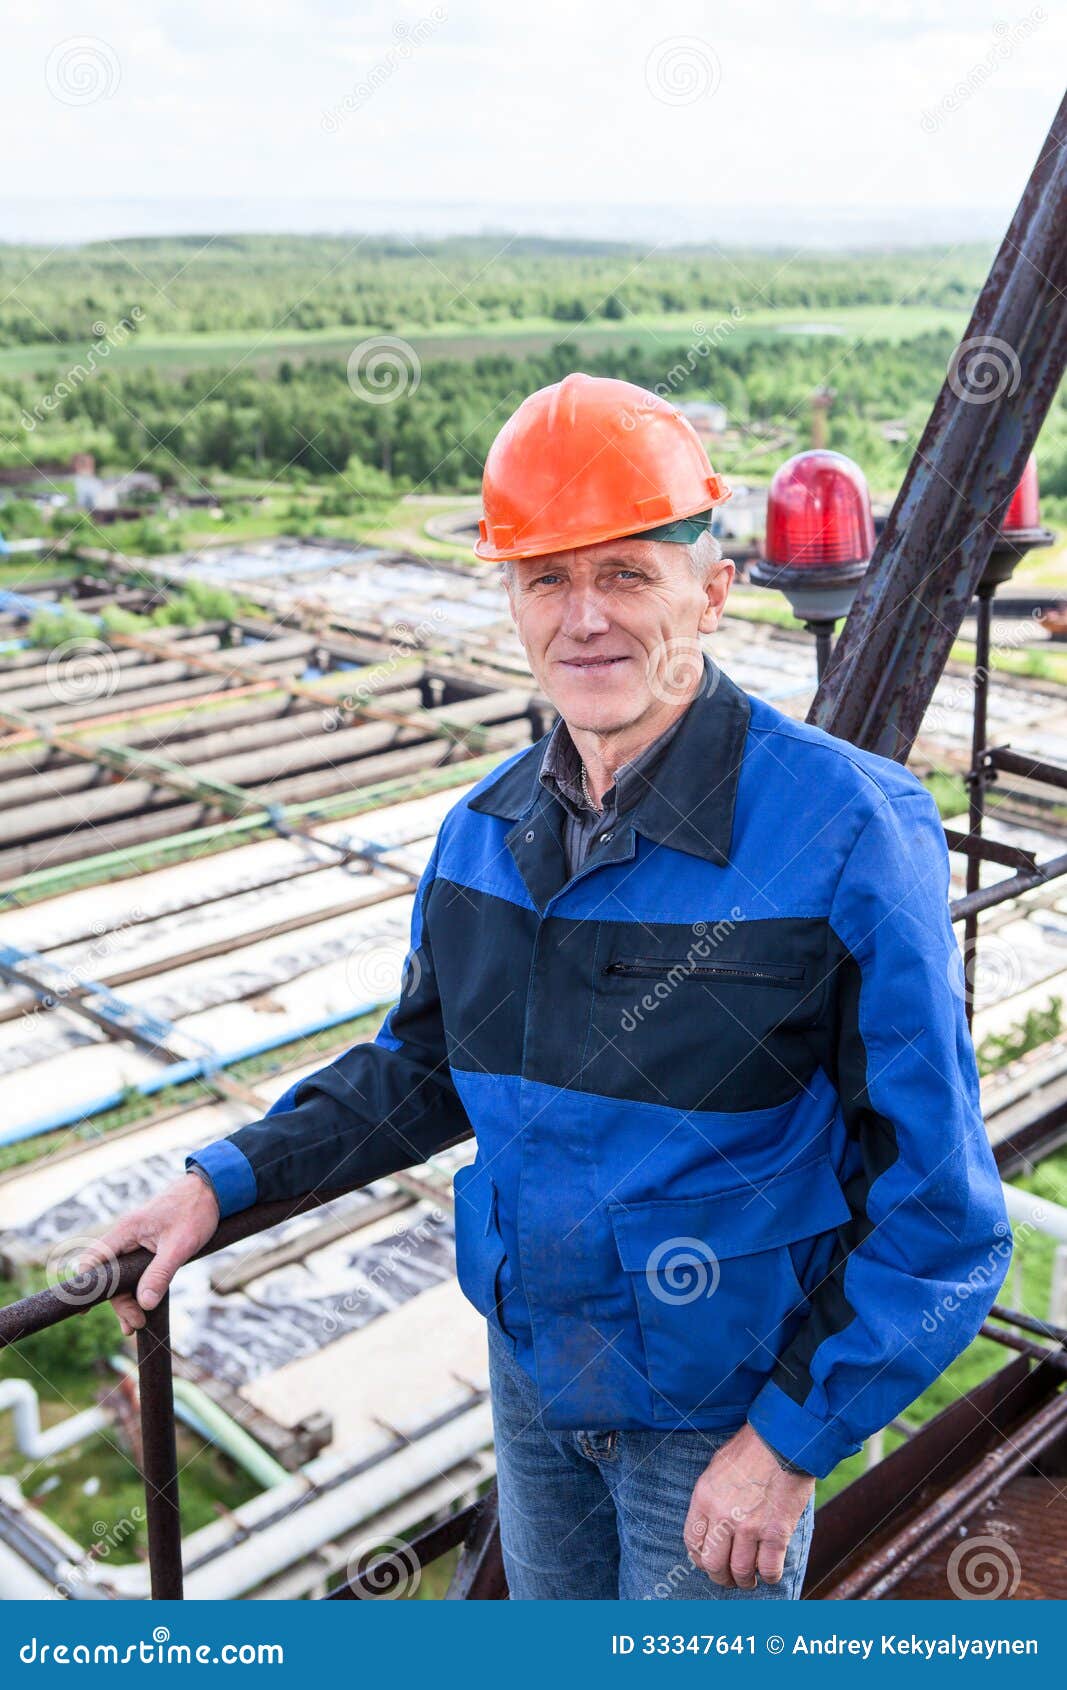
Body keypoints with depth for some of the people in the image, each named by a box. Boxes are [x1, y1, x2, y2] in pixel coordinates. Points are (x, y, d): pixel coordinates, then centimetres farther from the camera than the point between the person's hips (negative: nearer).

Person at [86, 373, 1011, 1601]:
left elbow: (935, 1193, -18)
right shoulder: (485, 830, -4)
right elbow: (425, 1065, 12)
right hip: (533, 1374, 6)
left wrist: (793, 1438, -17)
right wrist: (225, 1179, 4)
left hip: (724, 1409, -5)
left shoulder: (847, 830, -23)